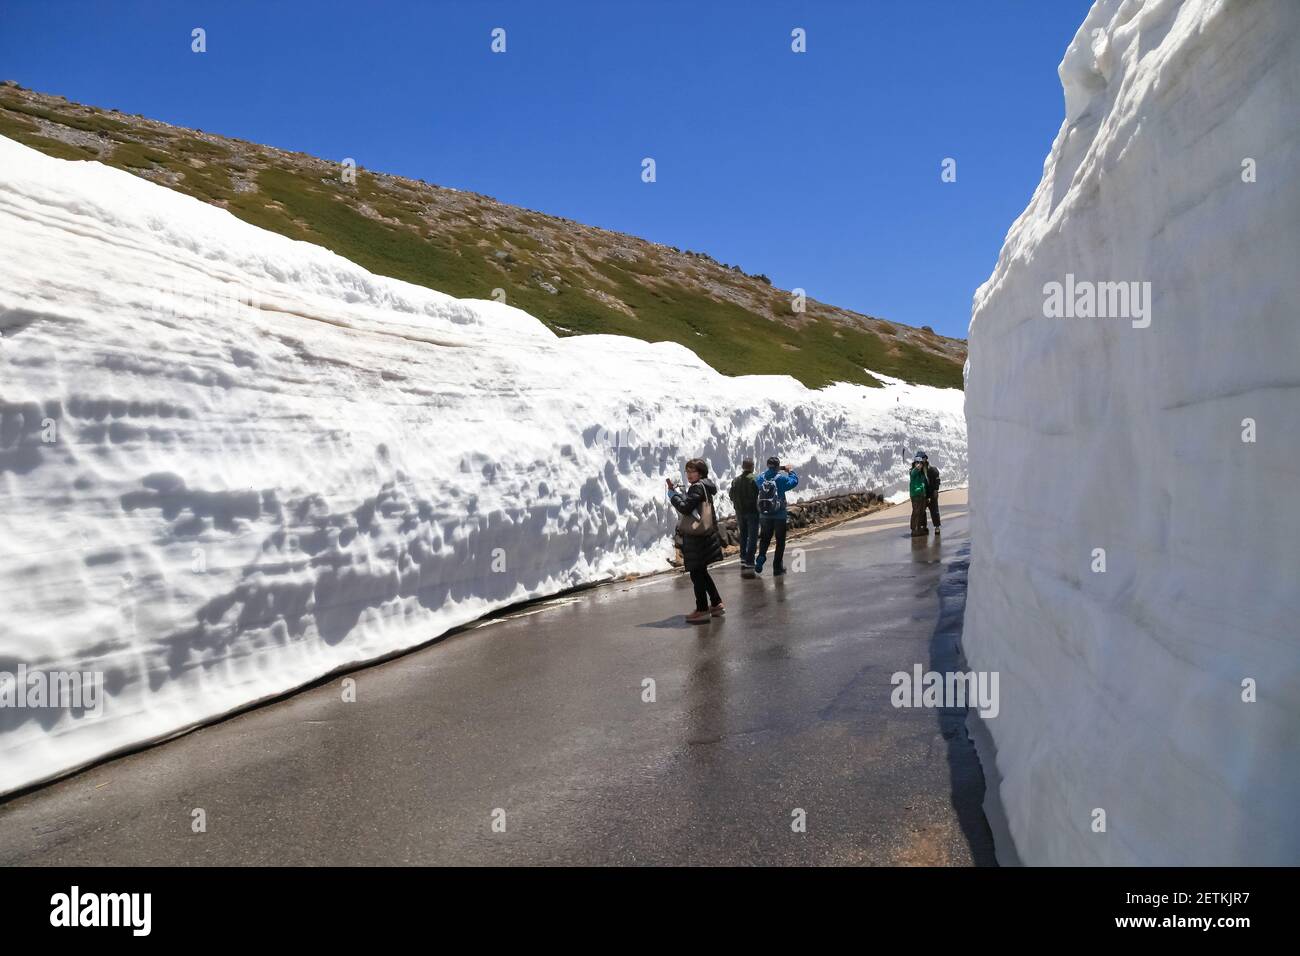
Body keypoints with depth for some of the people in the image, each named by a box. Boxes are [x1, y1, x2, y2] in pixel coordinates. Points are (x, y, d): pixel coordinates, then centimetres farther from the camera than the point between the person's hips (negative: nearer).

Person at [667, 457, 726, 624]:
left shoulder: (697, 487, -16)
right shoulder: (705, 486, 14)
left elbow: (685, 508, -22)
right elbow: (690, 503, 14)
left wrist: (672, 493, -10)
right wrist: (676, 490, 5)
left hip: (697, 537, -10)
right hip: (704, 536, 10)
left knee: (696, 573, -4)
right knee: (701, 572, 18)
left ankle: (702, 609, 0)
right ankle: (716, 604, 23)